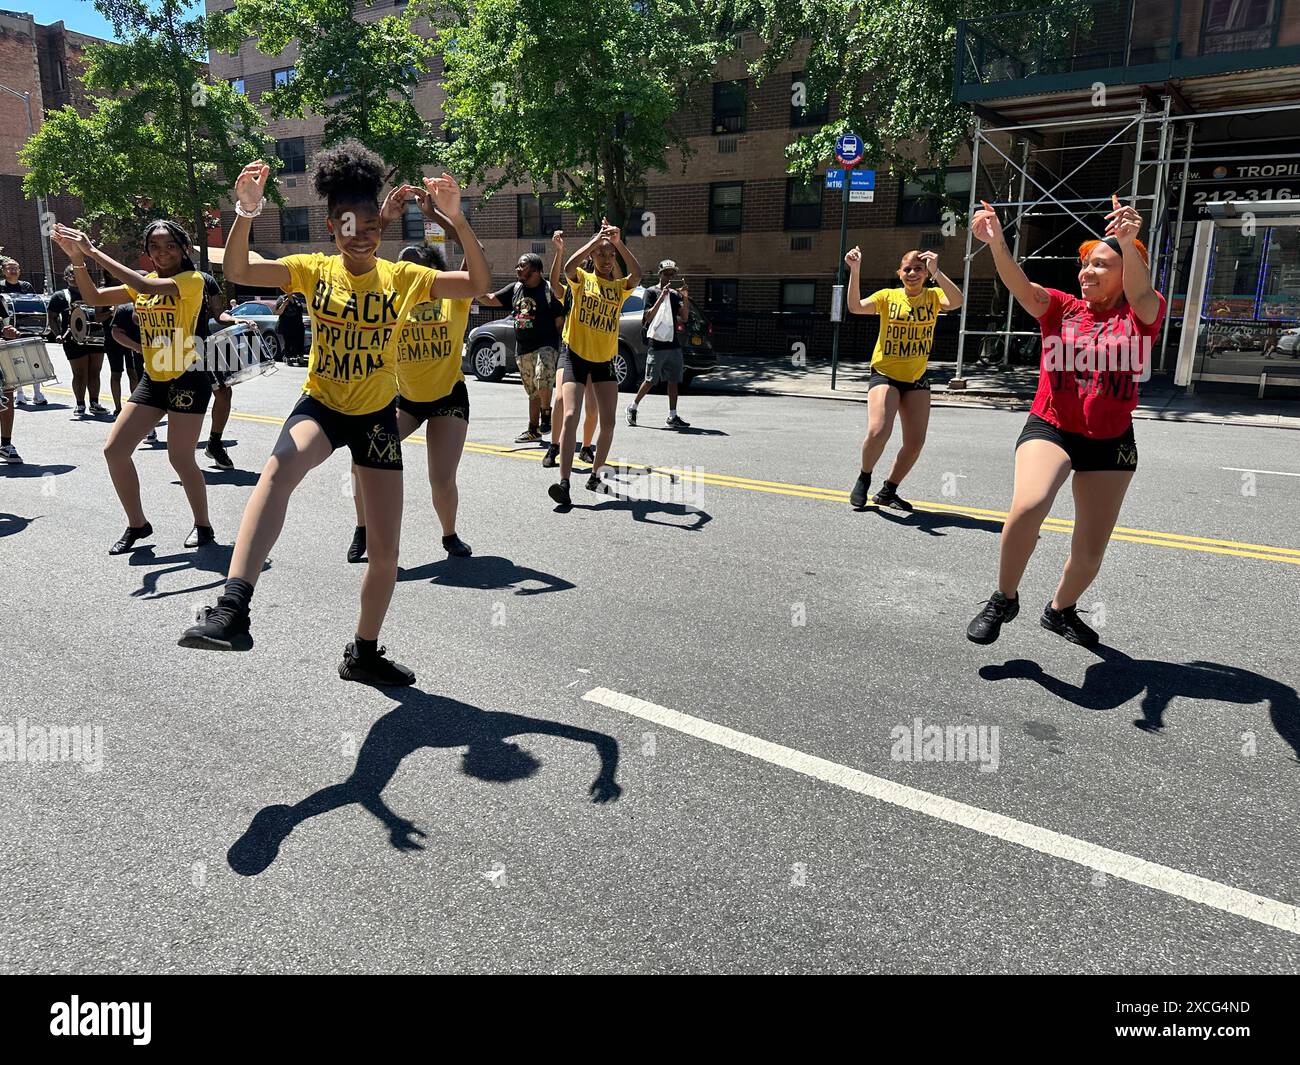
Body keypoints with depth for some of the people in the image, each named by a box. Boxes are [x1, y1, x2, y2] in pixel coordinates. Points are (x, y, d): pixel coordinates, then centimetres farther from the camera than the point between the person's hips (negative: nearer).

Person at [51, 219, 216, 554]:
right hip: (153, 380, 7)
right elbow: (95, 298, 6)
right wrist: (78, 259, -9)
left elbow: (148, 287, -28)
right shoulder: (144, 281, 10)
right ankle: (137, 524, 16)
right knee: (114, 449, 2)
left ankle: (203, 526, 16)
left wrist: (94, 251, -25)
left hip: (187, 380, -7)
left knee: (180, 459, -4)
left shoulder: (192, 280, -12)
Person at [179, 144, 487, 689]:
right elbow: (238, 272, -15)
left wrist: (456, 219, -26)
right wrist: (245, 212, -31)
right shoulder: (313, 270, -4)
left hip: (377, 414, 2)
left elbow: (478, 284, -14)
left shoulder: (403, 277, -4)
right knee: (281, 465, -40)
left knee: (385, 551, 2)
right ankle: (233, 607, -47)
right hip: (320, 405, -1)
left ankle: (364, 652, 25)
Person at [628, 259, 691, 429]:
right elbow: (648, 317, -11)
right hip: (656, 344, -5)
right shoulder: (651, 292, -1)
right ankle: (633, 407, 14)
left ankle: (672, 417, 6)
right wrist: (662, 297, -18)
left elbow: (684, 318, 5)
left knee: (673, 380, 3)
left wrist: (685, 299, -9)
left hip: (673, 343, 5)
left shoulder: (675, 294, 14)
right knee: (651, 380, -4)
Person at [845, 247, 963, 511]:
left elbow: (956, 302, -19)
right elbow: (855, 307, -15)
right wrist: (854, 271, -26)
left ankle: (887, 491, 22)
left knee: (915, 442, 2)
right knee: (878, 431, -23)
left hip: (917, 379, 3)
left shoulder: (933, 296, 2)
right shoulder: (887, 296, -1)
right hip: (885, 374, -3)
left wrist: (936, 272, -30)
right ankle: (863, 479, 5)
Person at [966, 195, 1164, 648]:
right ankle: (1004, 599, -7)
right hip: (1049, 427, -1)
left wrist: (1128, 244, -43)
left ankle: (1060, 609, 37)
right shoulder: (1061, 308, 3)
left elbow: (1140, 293, -24)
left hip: (1111, 441, 1)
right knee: (1029, 505, -30)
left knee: (1090, 551, 7)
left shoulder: (1142, 315, 0)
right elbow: (1020, 285, -15)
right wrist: (997, 243, -34)